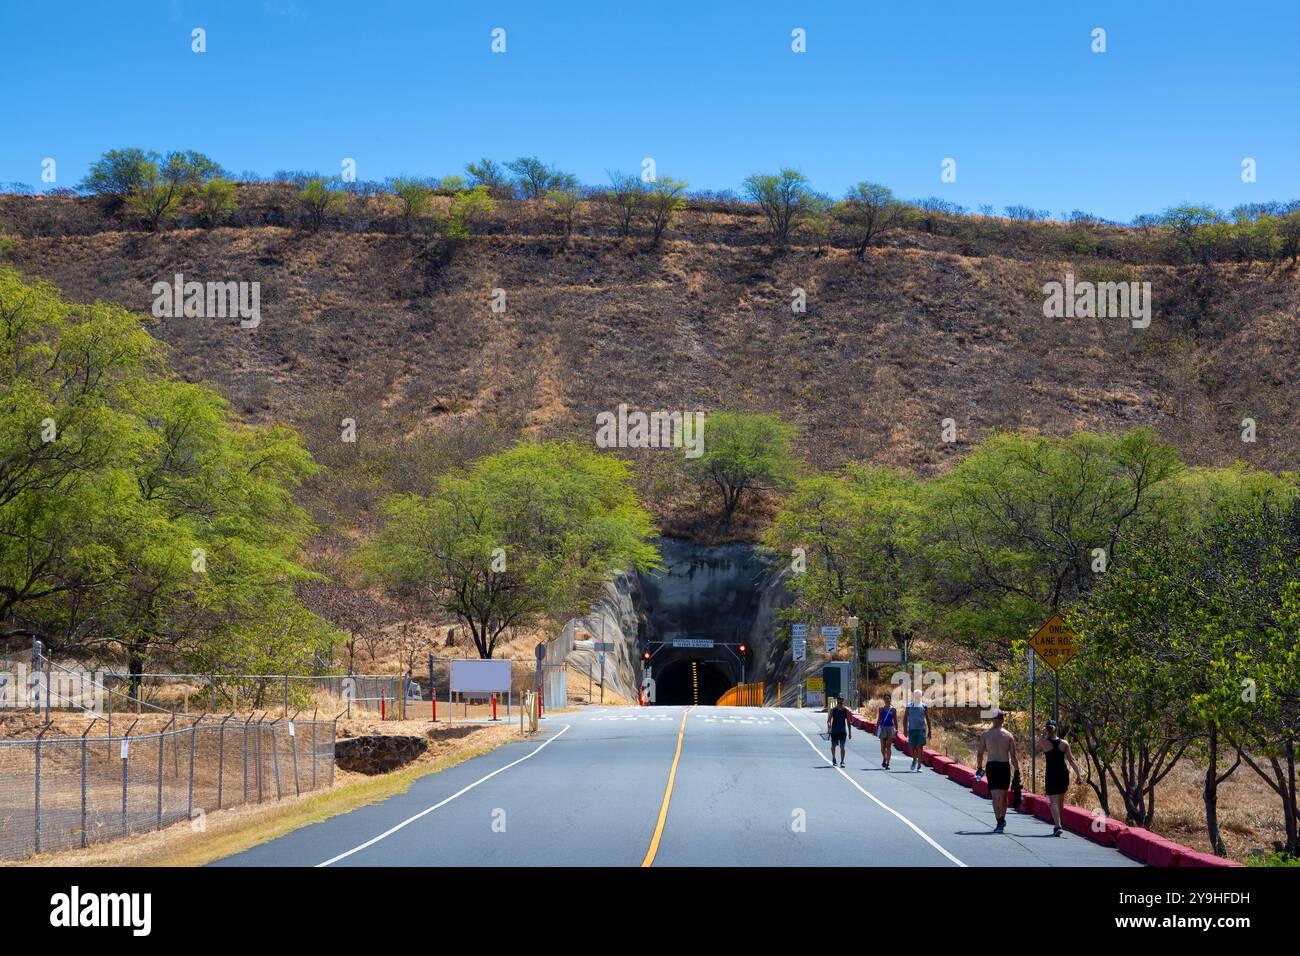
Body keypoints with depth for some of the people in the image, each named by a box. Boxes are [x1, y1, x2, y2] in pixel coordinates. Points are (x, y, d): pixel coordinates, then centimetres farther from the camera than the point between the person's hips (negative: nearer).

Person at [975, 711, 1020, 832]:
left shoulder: (985, 734, -1)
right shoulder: (1008, 735, 0)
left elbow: (980, 753, 0)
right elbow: (1013, 756, -1)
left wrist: (979, 768, 13)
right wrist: (1017, 771, 5)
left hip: (992, 766, -2)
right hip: (1005, 766, 2)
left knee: (996, 796, -6)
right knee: (1004, 795, 18)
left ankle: (999, 823, -19)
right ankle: (1002, 820, 34)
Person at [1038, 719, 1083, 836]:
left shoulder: (1044, 742, -6)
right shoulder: (1064, 743, 0)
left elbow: (1038, 749, 16)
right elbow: (1071, 760, -3)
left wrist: (1043, 736, 14)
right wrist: (1078, 774, -3)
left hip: (1051, 775, -3)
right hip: (1063, 774, 3)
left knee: (1053, 802, -7)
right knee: (1060, 801, 19)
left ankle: (1057, 825, -25)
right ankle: (1057, 824, 31)